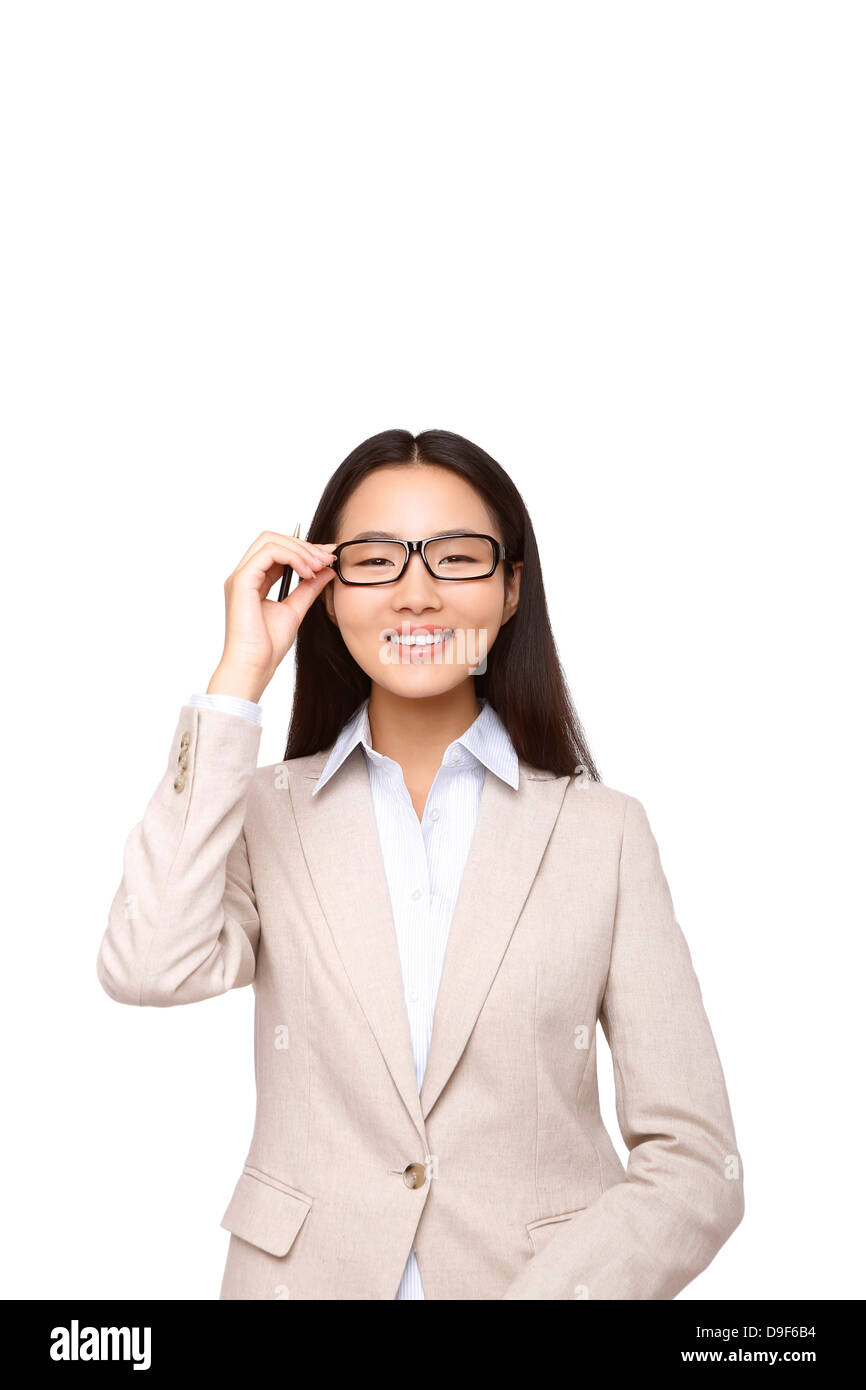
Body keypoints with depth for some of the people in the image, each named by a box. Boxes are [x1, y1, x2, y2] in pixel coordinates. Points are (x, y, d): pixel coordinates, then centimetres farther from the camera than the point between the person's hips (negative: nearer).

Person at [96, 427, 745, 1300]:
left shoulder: (605, 831, -6)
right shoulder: (267, 813, -2)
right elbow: (150, 969, -22)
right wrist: (240, 676, -15)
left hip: (541, 1276, 0)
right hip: (301, 1272, 1)